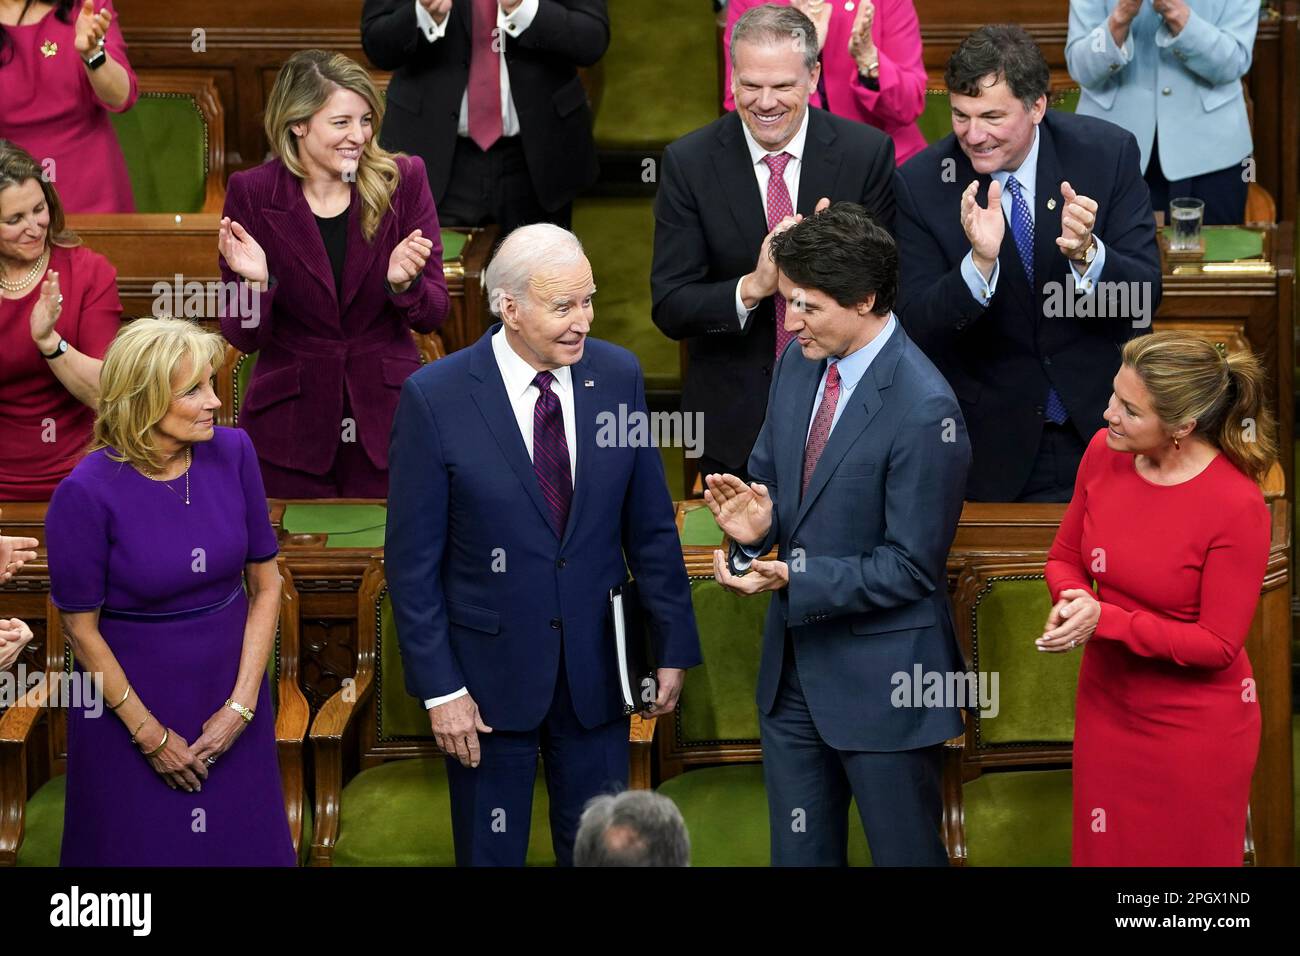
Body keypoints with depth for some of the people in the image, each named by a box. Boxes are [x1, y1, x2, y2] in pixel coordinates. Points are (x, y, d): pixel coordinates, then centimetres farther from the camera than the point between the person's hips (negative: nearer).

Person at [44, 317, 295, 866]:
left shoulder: (232, 454, -8)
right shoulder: (86, 494, -20)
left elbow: (265, 584, 0)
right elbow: (81, 630, -11)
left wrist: (242, 705, -6)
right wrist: (150, 734, -7)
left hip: (230, 691, 4)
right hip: (127, 696, -4)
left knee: (243, 844, 14)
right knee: (144, 848, 11)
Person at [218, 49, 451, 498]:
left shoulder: (403, 180, -4)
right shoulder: (251, 192, -6)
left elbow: (434, 315, 0)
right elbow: (244, 337, -4)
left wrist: (404, 282, -21)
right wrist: (256, 282, -24)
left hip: (386, 419, 1)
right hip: (291, 425, -1)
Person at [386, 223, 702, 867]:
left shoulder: (618, 375, -4)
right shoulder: (435, 398, -14)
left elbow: (650, 526, 5)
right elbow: (412, 561, -10)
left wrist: (673, 645, 5)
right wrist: (440, 688, -11)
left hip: (596, 665, 3)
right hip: (491, 671, -3)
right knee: (492, 852, 10)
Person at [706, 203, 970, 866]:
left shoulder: (924, 410, -23)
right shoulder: (799, 364, 1)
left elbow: (910, 567, -19)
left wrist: (793, 580, -26)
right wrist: (756, 524, -11)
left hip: (881, 679, -7)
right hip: (794, 662, 7)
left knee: (905, 853, 8)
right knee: (798, 854, 17)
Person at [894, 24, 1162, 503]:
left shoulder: (1109, 153, -12)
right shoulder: (920, 183, -12)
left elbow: (1144, 297, -12)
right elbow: (917, 328, -16)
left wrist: (1086, 253, -33)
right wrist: (980, 262, -34)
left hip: (1102, 426, 1)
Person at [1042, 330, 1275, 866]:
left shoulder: (1237, 506, -24)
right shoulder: (1105, 453, -8)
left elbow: (1218, 644, -19)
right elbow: (1065, 557, 6)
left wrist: (1104, 620, -26)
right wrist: (1074, 601, -18)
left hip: (1195, 725, -5)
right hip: (1107, 705, 5)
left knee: (1188, 860, 11)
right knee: (1103, 856, 17)